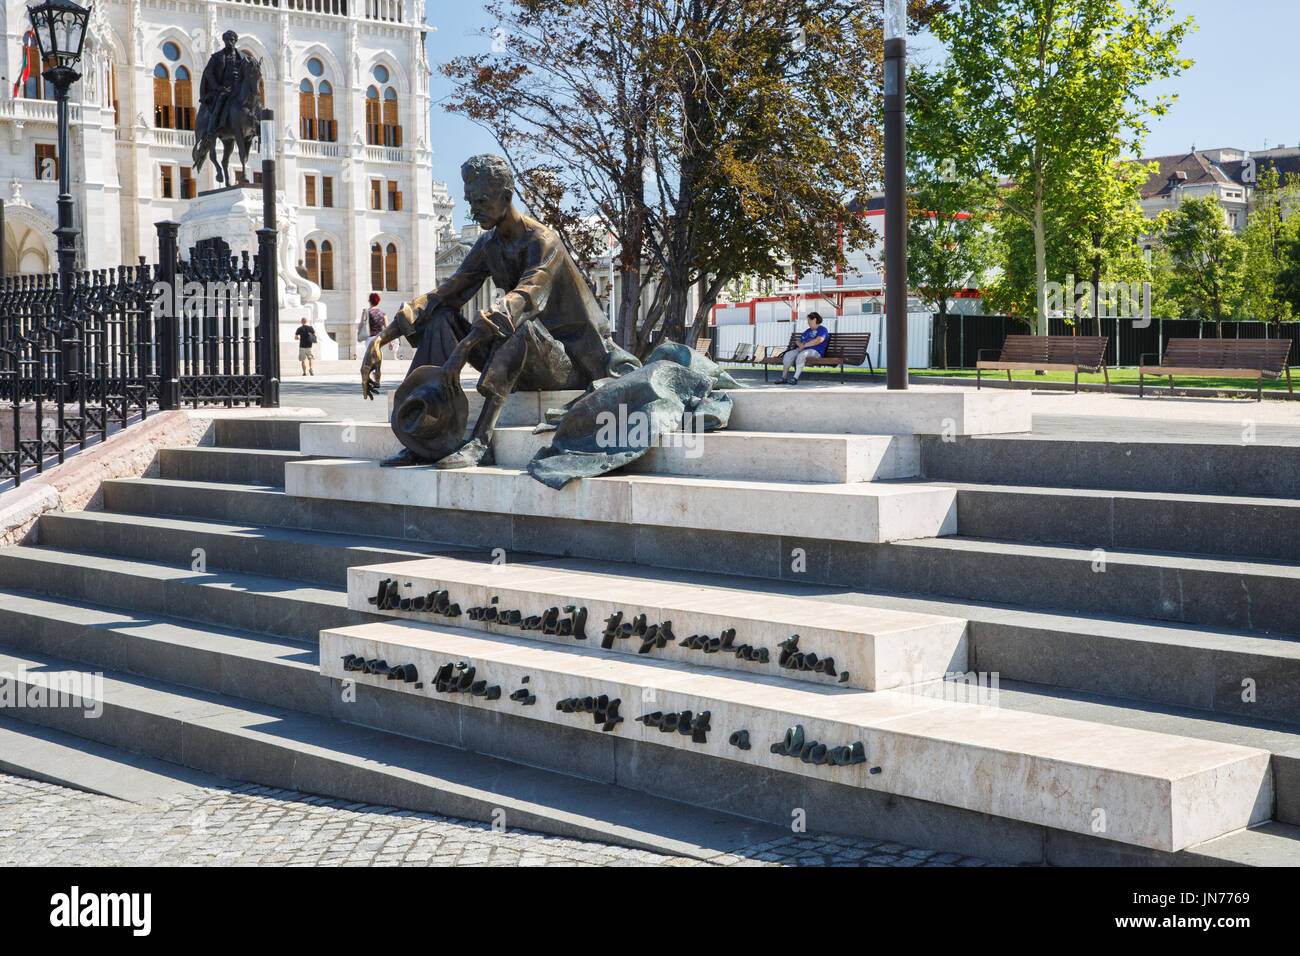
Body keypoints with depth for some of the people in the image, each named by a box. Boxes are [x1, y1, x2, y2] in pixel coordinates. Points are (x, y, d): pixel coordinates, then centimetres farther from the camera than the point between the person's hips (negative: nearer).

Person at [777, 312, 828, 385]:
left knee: (801, 355, -39)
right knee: (788, 354, -19)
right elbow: (799, 341, 27)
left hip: (815, 351, -8)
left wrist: (804, 345, -13)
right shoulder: (808, 331, 29)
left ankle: (795, 379, -43)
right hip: (802, 350, 8)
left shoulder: (822, 329, 3)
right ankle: (784, 378, -23)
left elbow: (819, 340, -16)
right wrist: (800, 344, 0)